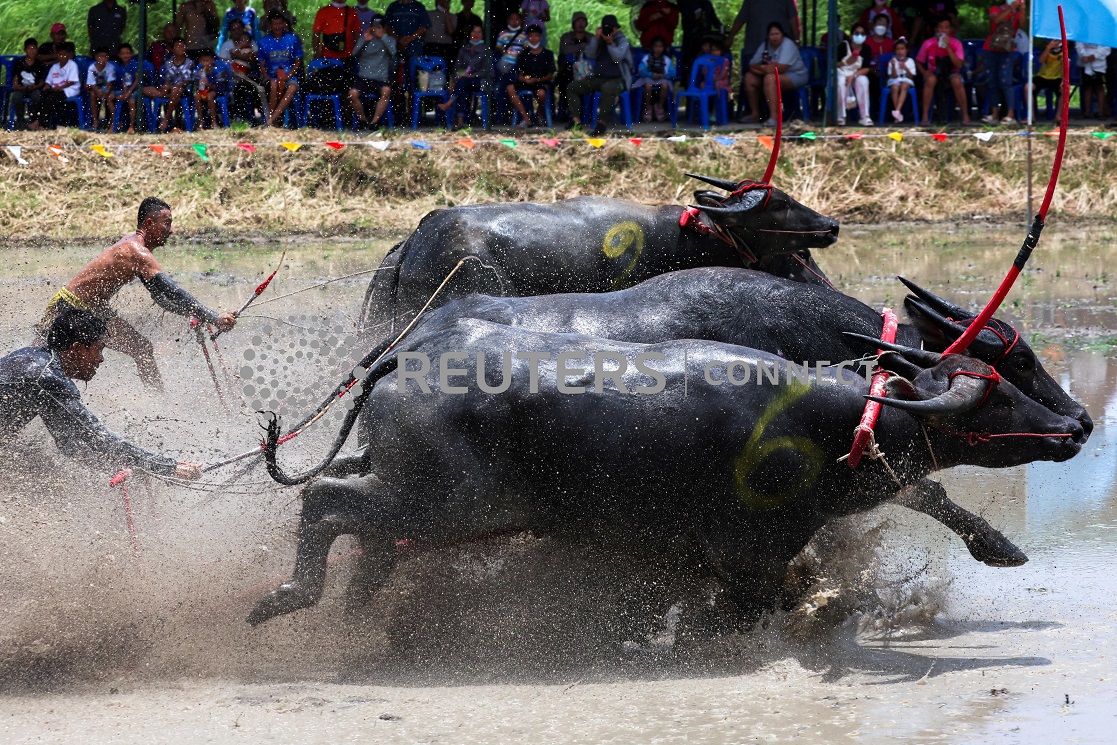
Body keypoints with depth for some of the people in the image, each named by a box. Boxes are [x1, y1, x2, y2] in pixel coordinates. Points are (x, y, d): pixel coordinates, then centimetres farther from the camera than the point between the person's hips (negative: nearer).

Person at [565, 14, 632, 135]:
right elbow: (589, 55, -3)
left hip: (617, 79, -6)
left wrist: (610, 42, -20)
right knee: (572, 87, -9)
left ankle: (601, 121, -34)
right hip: (598, 78, 6)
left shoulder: (622, 41, 1)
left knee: (607, 88, -42)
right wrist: (596, 38, -10)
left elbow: (617, 57, -16)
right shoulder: (599, 40, 12)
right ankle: (576, 120, -17)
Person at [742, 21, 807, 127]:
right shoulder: (765, 46, 5)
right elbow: (752, 65, 1)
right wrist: (763, 68, -21)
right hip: (777, 74, 8)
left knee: (770, 78, -36)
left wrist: (763, 68, -16)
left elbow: (781, 68, -28)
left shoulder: (788, 45, -18)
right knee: (749, 77, -4)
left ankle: (774, 117, -41)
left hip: (796, 76, -8)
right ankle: (755, 113, 0)